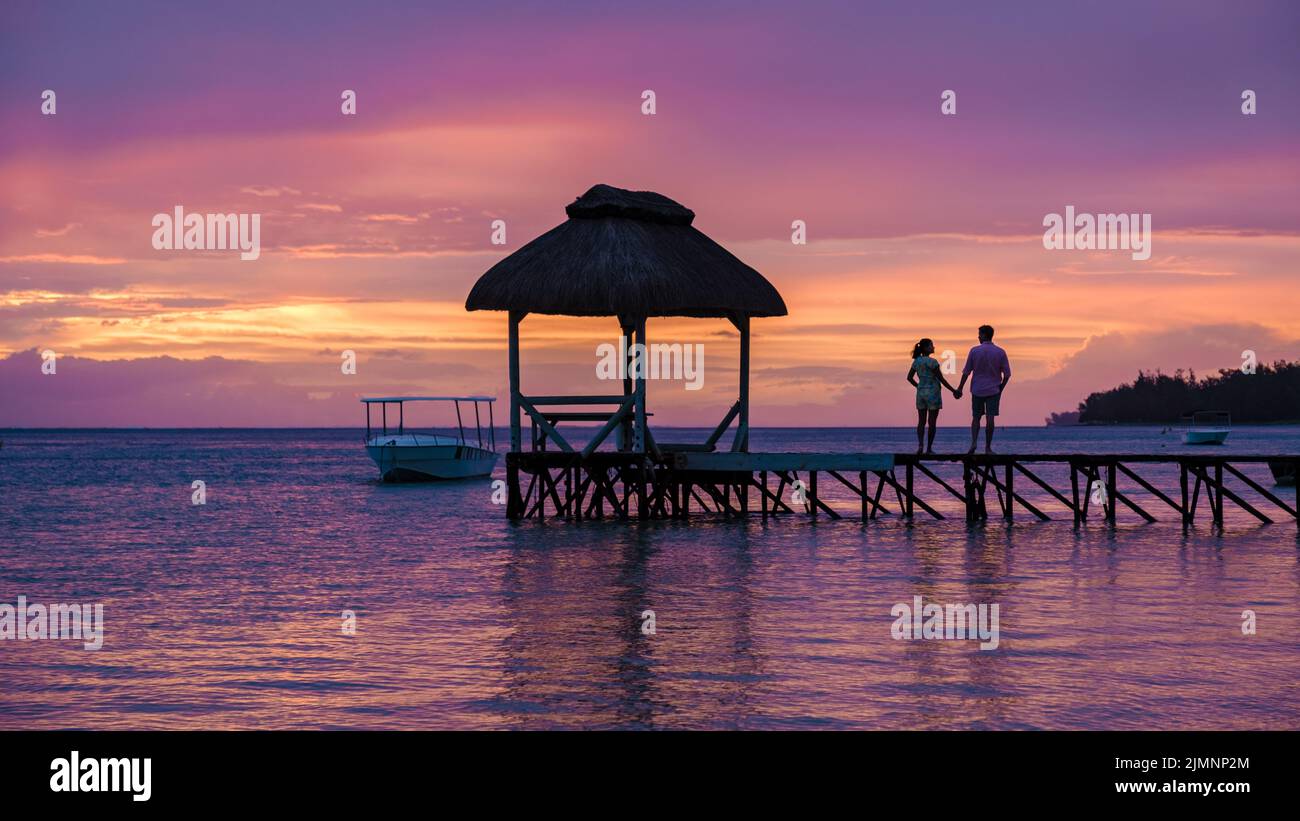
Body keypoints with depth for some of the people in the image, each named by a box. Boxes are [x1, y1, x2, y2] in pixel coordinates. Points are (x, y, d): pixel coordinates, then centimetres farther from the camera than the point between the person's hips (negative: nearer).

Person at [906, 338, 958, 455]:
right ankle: (929, 448, 5)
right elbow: (941, 379, -14)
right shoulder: (932, 361, -16)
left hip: (921, 393, 5)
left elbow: (909, 378, 12)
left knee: (921, 422, 9)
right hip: (933, 394, -5)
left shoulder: (916, 361, 4)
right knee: (932, 422, 4)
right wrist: (953, 391, -4)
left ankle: (920, 445, -10)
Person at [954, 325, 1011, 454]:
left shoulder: (974, 351, -5)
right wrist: (1001, 389, 11)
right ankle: (988, 447, 1)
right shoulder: (1000, 352, -2)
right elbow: (1007, 374, -2)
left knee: (976, 417, 10)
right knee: (990, 418, 2)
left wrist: (960, 389, 5)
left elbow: (966, 372, -2)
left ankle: (974, 442, -7)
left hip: (977, 390, 0)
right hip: (994, 390, 0)